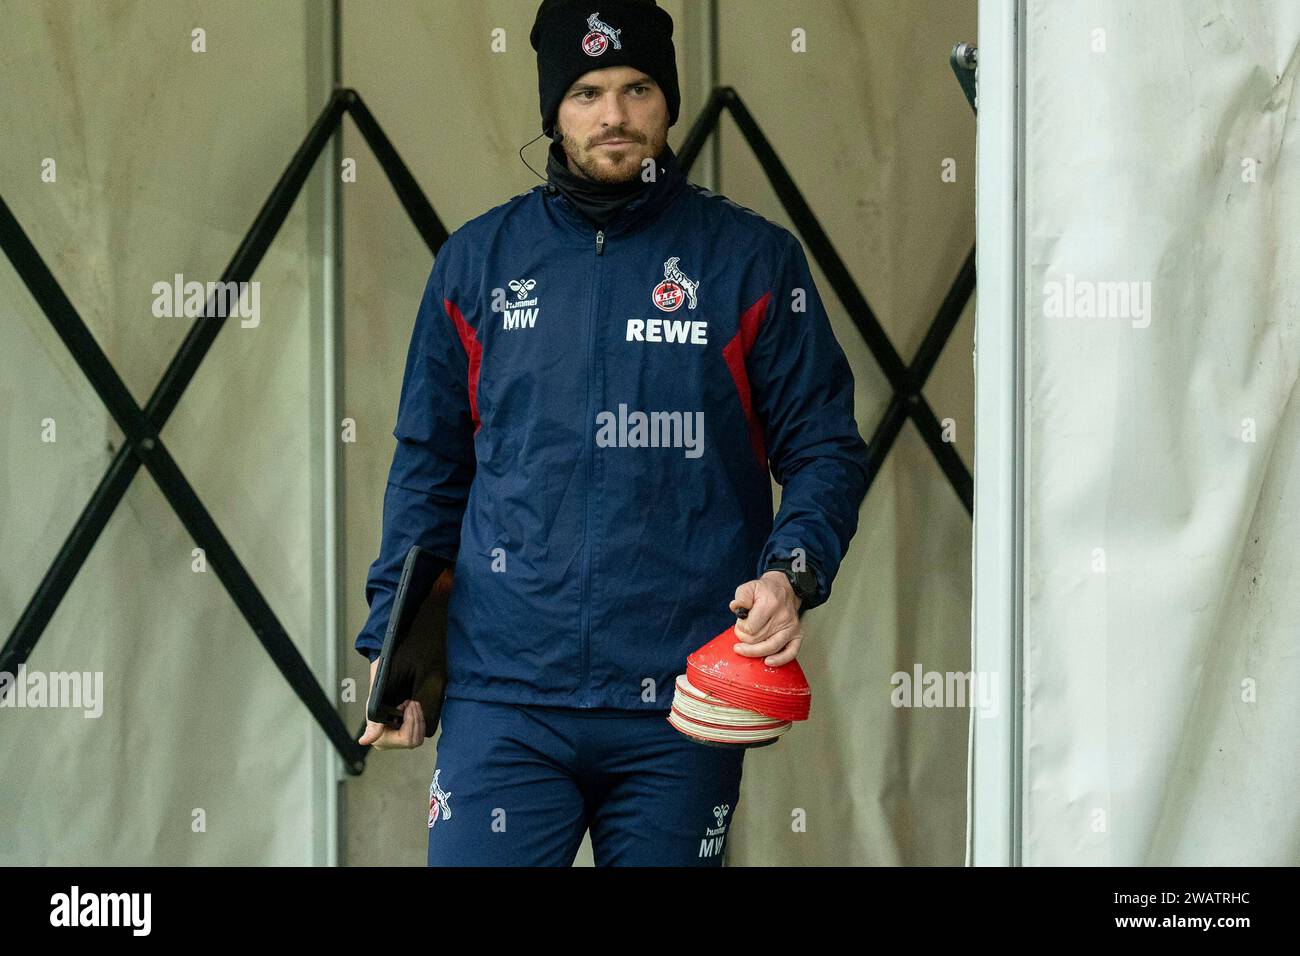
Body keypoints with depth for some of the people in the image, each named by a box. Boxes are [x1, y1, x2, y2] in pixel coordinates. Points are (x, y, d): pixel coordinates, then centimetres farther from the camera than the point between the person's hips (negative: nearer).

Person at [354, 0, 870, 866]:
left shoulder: (752, 259, 3)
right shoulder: (479, 260, 9)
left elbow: (827, 451, 4)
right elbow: (429, 464, 14)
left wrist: (793, 575, -14)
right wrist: (394, 642, 7)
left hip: (678, 705, -1)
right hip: (503, 697, 1)